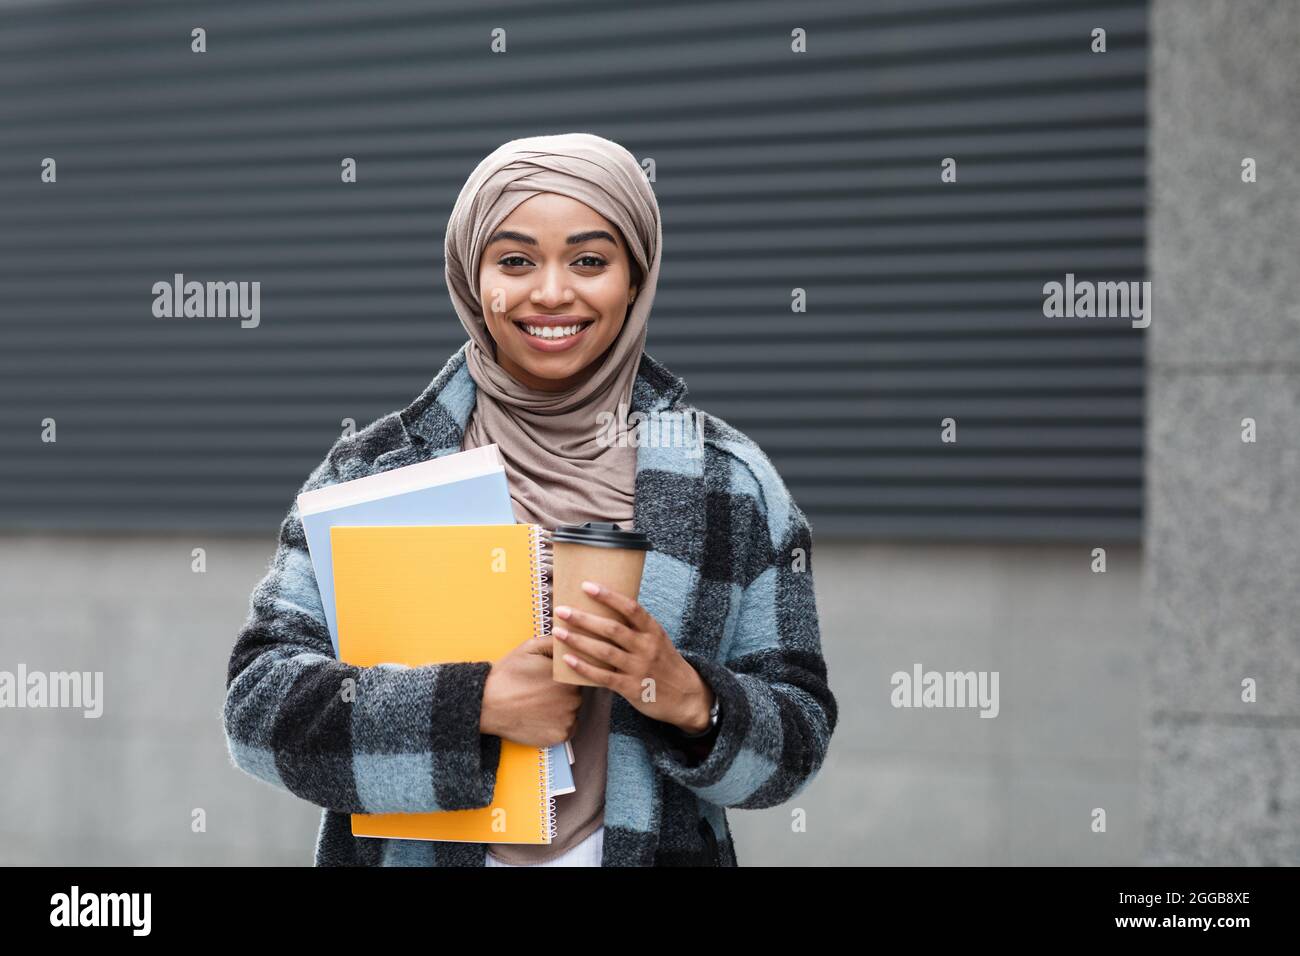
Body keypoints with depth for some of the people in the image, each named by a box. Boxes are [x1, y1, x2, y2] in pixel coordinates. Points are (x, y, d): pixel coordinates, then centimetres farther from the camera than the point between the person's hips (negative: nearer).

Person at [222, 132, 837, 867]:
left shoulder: (732, 483, -4)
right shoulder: (370, 469, -6)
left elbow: (799, 742, -3)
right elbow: (260, 703, -13)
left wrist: (689, 699, -23)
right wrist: (477, 702, -24)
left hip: (651, 849, 0)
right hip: (410, 849, 0)